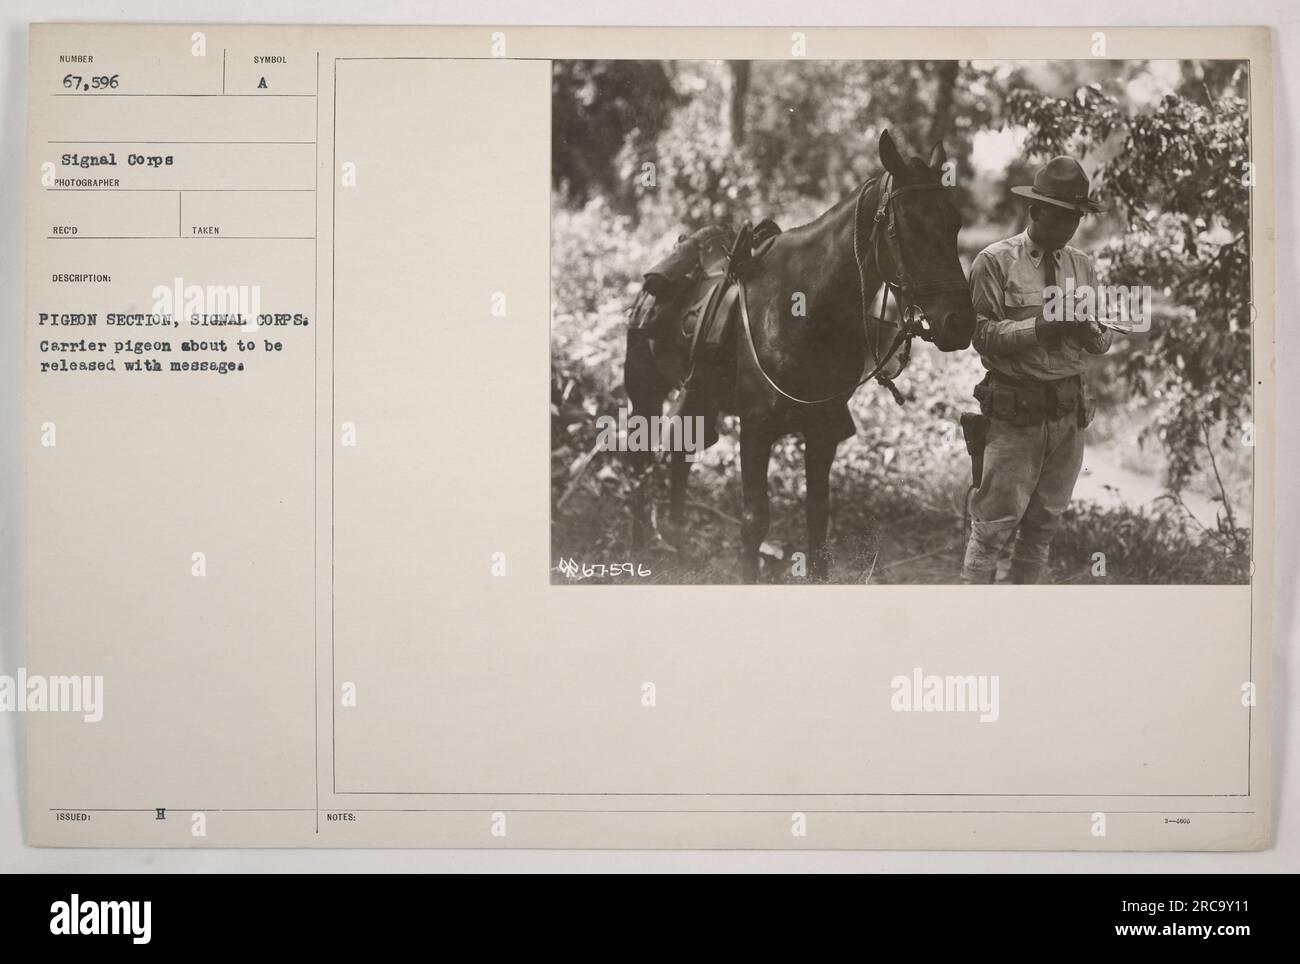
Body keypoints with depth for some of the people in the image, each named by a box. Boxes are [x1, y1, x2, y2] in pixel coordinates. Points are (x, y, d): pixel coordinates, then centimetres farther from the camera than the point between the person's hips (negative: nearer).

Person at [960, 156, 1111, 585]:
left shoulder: (1082, 265, 11)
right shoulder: (994, 261, -4)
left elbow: (1102, 343, 11)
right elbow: (982, 335, -11)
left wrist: (1085, 327, -11)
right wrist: (1042, 324, -20)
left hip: (1069, 414, 5)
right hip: (1013, 414, -5)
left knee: (1044, 524, 12)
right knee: (994, 525, -5)